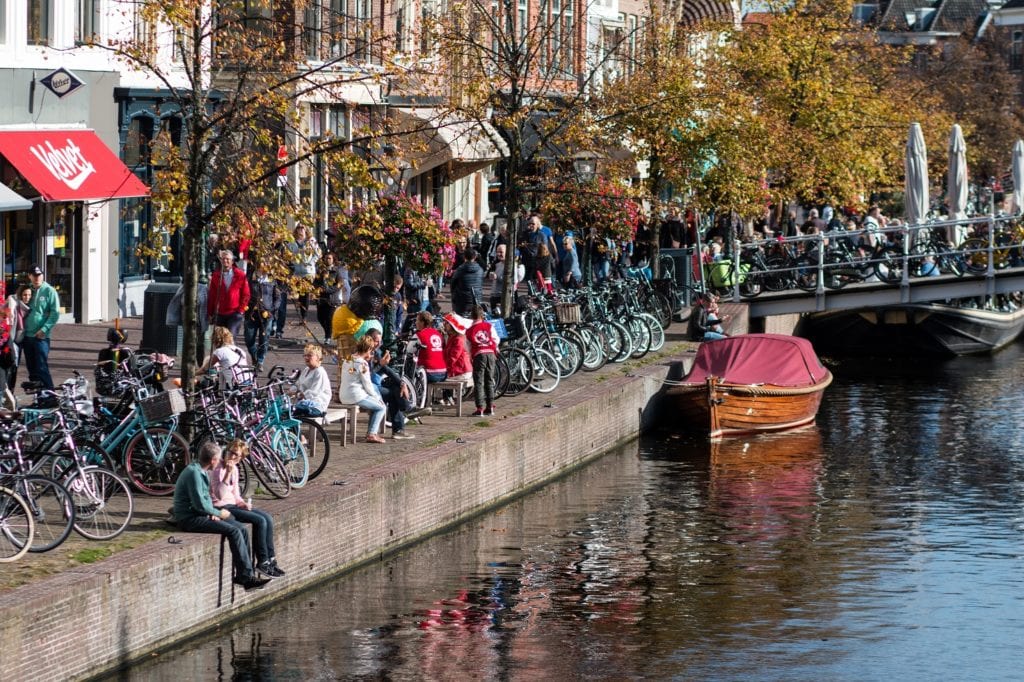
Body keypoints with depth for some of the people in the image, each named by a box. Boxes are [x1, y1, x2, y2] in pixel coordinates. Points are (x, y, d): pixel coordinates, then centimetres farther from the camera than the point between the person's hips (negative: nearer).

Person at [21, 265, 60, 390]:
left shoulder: (49, 291, -3)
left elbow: (55, 313, -7)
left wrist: (44, 329, -15)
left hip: (41, 336, -6)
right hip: (27, 335, 6)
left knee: (42, 367, -12)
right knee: (31, 367, 10)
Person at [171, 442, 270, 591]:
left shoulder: (202, 471, 13)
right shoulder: (194, 472, -19)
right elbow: (200, 504, -22)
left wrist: (213, 513, 5)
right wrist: (219, 513, -7)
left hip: (200, 515, 10)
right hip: (190, 519, -10)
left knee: (241, 528, -1)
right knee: (233, 531, -21)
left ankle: (246, 572, -2)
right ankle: (246, 576, -20)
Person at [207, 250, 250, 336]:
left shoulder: (240, 275, 1)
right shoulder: (216, 276, 6)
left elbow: (245, 294, 5)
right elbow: (211, 296, 9)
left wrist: (241, 309, -4)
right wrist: (210, 313, 6)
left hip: (235, 313, -3)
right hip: (219, 314, 3)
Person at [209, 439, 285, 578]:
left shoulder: (235, 469, 11)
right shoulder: (217, 469, -15)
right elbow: (220, 495, -26)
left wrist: (242, 503, 0)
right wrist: (228, 473, -31)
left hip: (232, 505, 9)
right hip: (221, 508, -9)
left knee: (267, 518, -7)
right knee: (259, 521, -21)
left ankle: (271, 559, -4)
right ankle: (262, 562, -11)